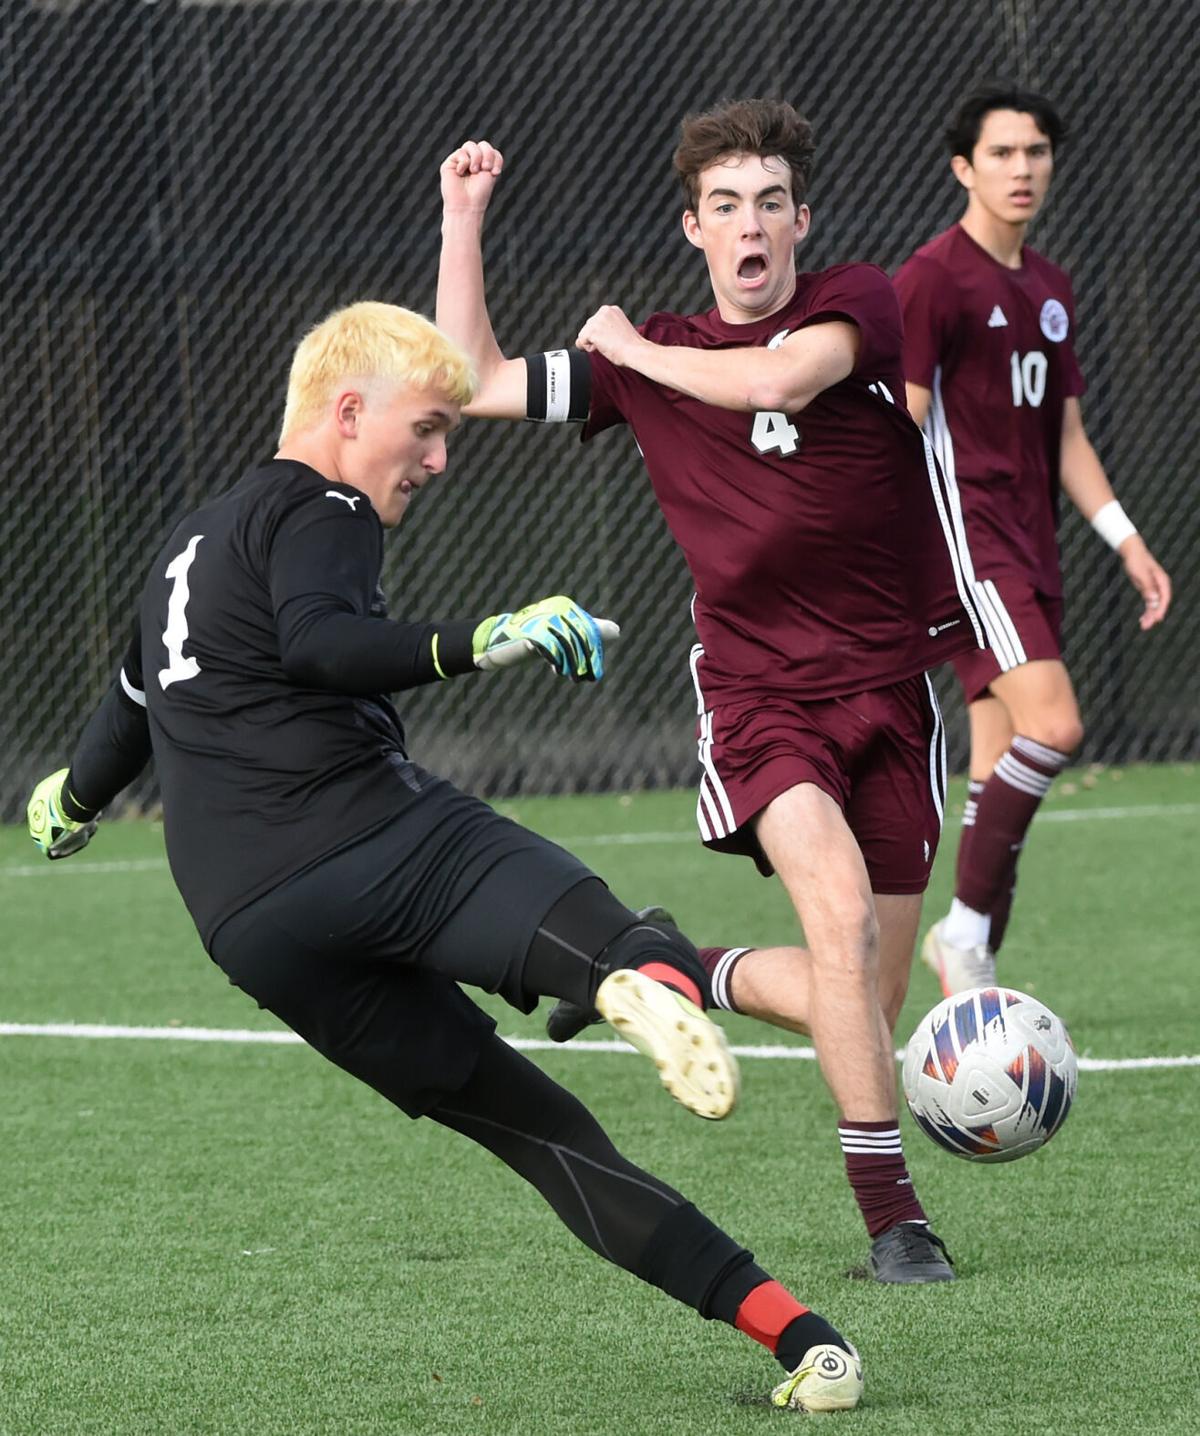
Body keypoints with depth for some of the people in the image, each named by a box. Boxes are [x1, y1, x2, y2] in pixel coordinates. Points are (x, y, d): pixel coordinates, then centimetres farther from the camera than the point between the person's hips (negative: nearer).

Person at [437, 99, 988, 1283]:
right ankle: (891, 1216, -24)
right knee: (839, 904, -27)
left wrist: (638, 351, -6)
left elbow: (777, 381, -20)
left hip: (889, 686, 1)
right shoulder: (647, 359, 8)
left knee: (861, 1004, 4)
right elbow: (477, 384, 13)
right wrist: (463, 220, 10)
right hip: (757, 694, -1)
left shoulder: (860, 302, 0)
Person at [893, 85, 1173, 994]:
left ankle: (973, 982, 7)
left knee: (1002, 772, 5)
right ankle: (966, 924, -12)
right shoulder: (932, 279, -7)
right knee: (1052, 724, -23)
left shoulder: (1051, 290, 17)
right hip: (964, 535, -8)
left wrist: (1127, 540, 14)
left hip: (1031, 549, 8)